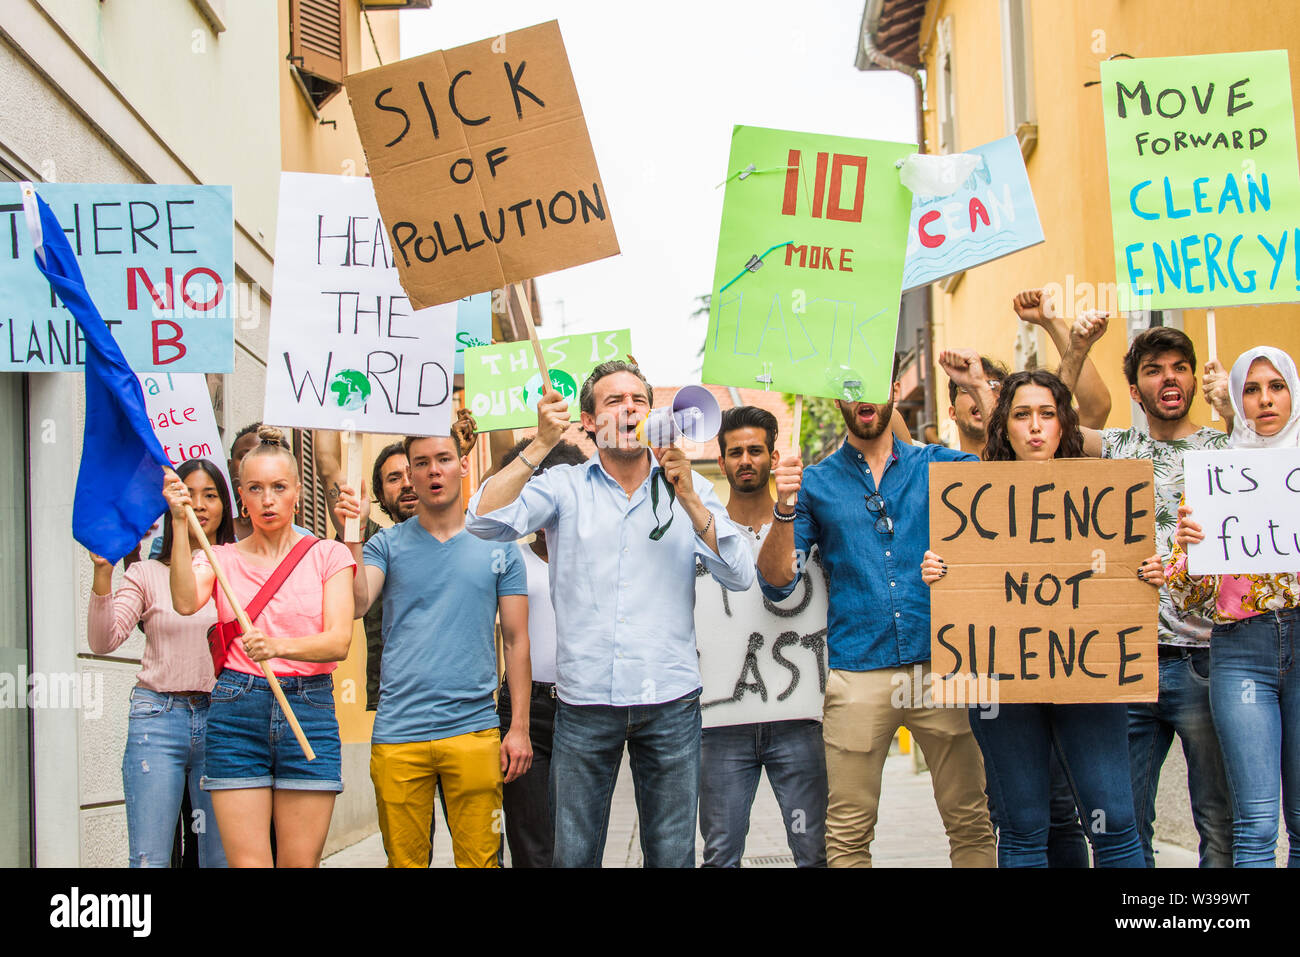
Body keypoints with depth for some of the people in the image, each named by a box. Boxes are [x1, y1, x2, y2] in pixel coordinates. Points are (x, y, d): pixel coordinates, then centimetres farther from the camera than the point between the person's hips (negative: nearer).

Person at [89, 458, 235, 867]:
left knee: (222, 857, 2)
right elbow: (103, 642, -3)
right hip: (158, 718, -1)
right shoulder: (148, 574, 7)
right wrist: (102, 573, -15)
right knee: (149, 860, -4)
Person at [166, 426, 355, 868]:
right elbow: (186, 601, -11)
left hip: (309, 711, 0)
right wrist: (180, 524, -15)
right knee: (247, 862, -5)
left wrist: (279, 646, -24)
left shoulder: (327, 555, 9)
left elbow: (339, 641, -6)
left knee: (300, 862, -1)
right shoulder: (222, 558, 11)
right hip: (236, 712, 0)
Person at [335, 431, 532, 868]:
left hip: (473, 730, 0)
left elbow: (516, 639, 8)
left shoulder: (498, 546, 7)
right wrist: (353, 539, -23)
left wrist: (520, 726, 3)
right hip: (397, 734, 0)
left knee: (479, 858, 2)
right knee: (405, 860, 6)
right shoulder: (387, 545, 7)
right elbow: (356, 606, -9)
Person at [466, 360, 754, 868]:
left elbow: (739, 575, -3)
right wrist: (541, 444, -16)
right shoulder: (565, 486, 5)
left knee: (673, 854, 7)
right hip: (583, 700, -1)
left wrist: (688, 498, -13)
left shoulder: (687, 487, 8)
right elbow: (485, 522, -11)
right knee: (574, 854, 5)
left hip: (670, 700, 1)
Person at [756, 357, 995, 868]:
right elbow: (777, 582, 3)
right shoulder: (815, 483, 9)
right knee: (848, 835, 2)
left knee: (970, 823, 3)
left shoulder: (941, 465, 11)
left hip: (941, 664, 0)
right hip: (858, 673, 0)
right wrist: (784, 508, -13)